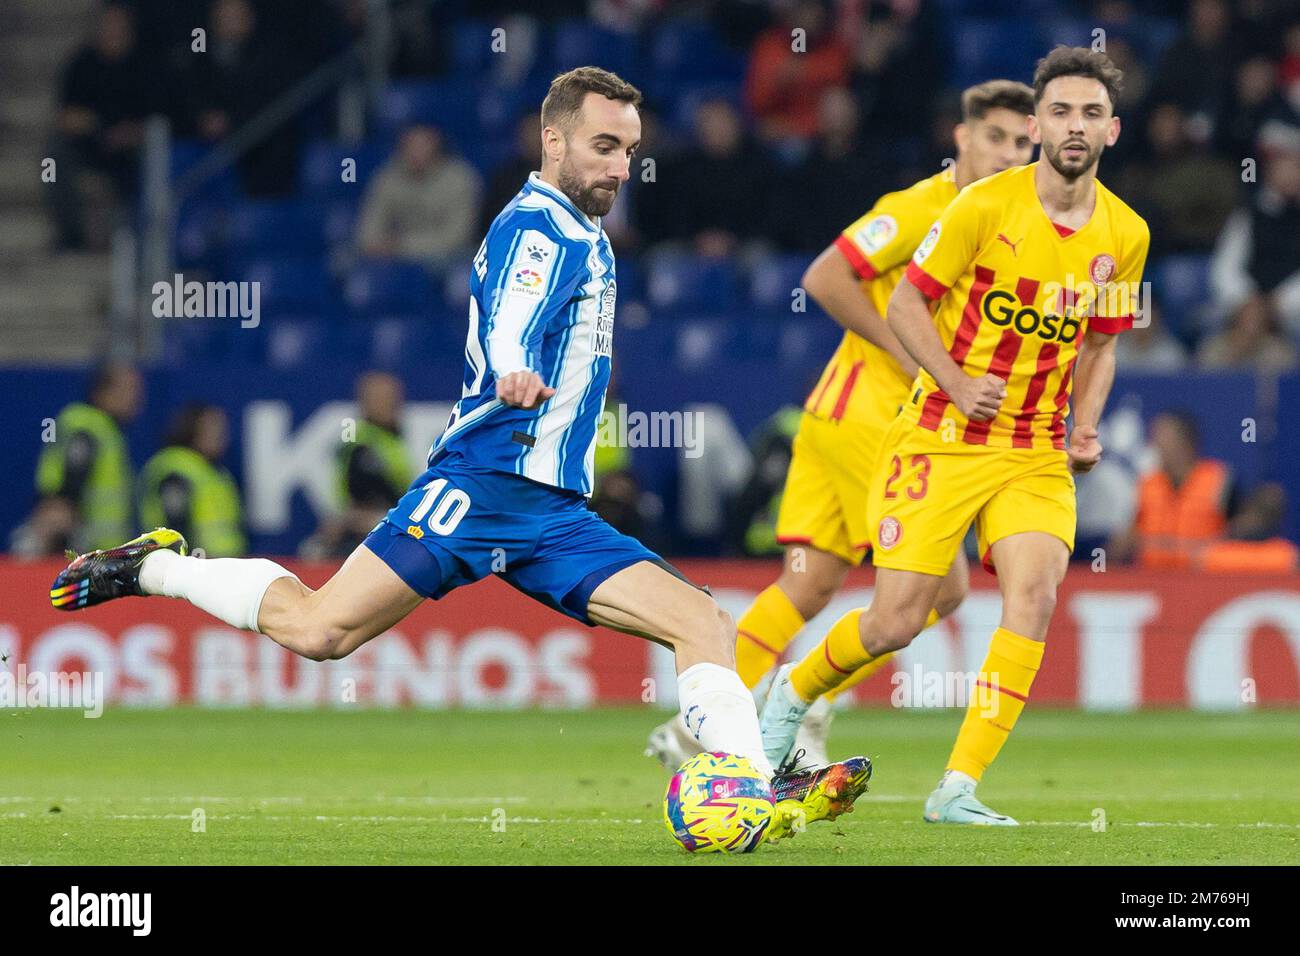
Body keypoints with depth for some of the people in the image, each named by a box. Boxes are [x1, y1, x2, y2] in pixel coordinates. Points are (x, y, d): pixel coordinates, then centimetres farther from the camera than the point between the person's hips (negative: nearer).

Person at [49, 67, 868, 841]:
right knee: (320, 630, -17)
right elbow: (506, 346, -27)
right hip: (485, 482, -9)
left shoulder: (584, 237, 22)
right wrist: (516, 382, -46)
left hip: (556, 515, 9)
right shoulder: (538, 229, -8)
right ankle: (154, 568, 5)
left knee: (704, 623, -7)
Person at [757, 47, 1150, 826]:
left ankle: (958, 790, -16)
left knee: (1035, 593, -21)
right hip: (941, 440, -3)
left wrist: (1087, 429, 3)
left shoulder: (1124, 234, 3)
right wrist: (956, 382, -18)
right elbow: (907, 301, -5)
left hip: (1037, 455, 3)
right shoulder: (986, 206, -11)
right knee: (898, 621, -6)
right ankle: (794, 690, 28)